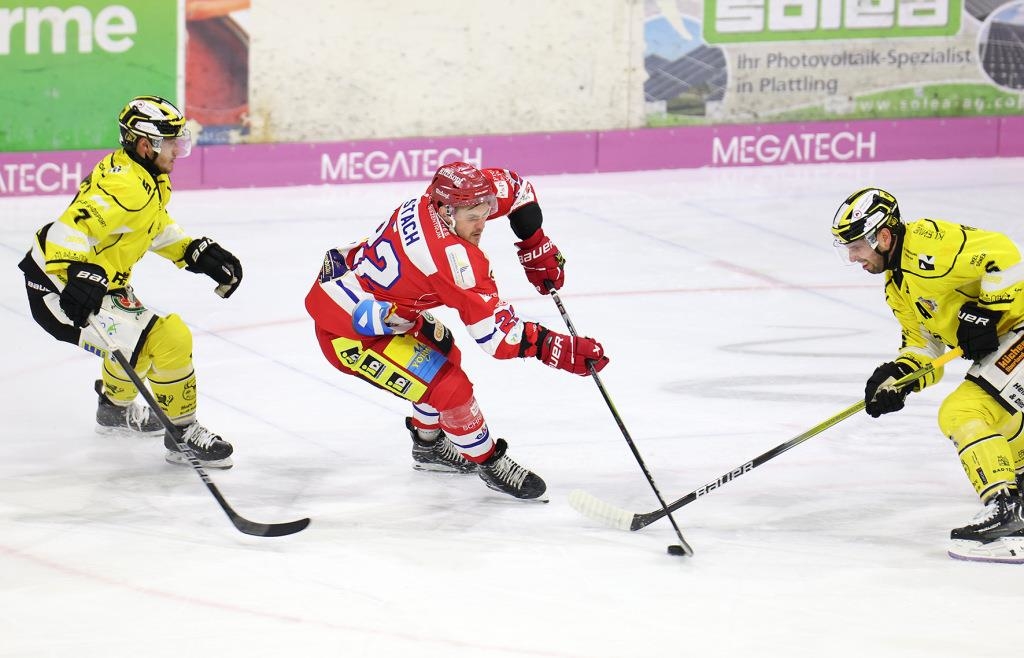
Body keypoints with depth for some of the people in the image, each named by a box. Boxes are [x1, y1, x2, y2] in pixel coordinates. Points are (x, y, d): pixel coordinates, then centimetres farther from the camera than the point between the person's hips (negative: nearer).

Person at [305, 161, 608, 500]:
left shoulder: (441, 199, -10)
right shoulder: (453, 257, -34)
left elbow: (512, 186, 9)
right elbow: (498, 335, -33)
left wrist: (537, 244, 6)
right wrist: (562, 349, -32)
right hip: (345, 330, -10)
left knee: (445, 356, 24)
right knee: (449, 386, -12)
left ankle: (429, 445, 44)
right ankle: (489, 463, 11)